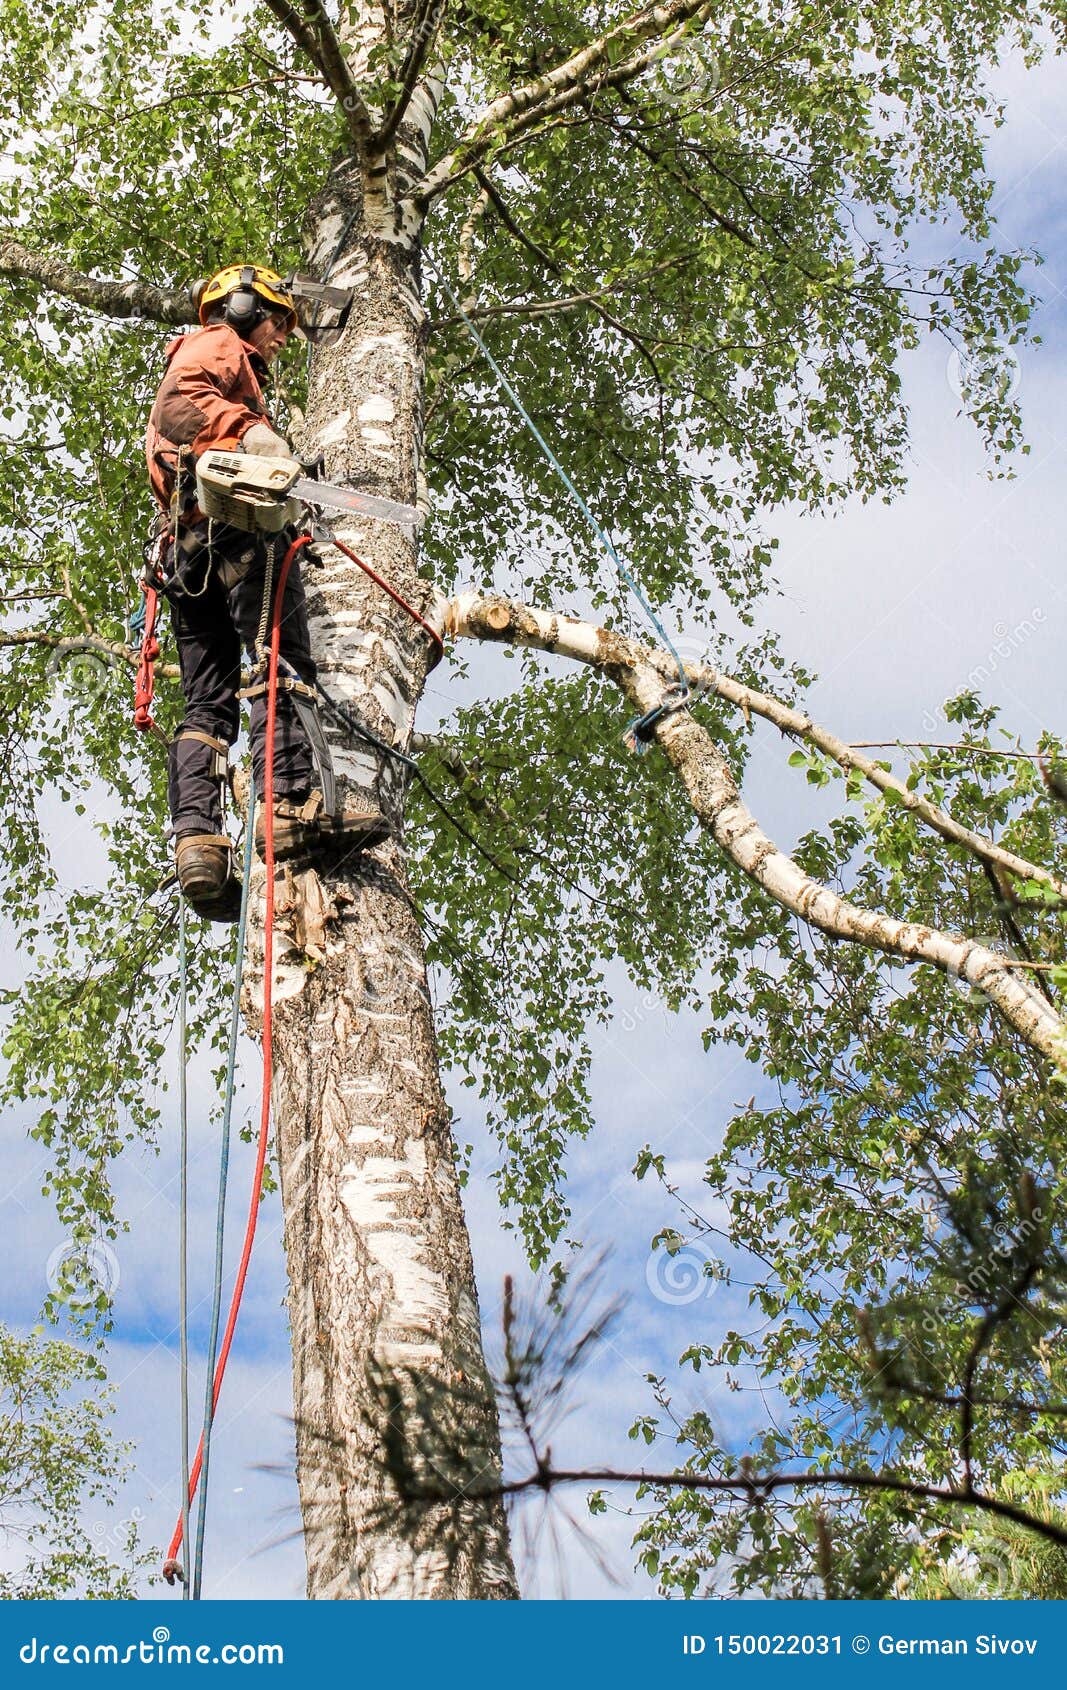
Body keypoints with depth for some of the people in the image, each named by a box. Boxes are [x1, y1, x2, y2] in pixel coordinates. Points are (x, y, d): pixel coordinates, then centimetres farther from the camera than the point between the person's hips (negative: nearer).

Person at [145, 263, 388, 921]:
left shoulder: (213, 359, 42)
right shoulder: (216, 344, 13)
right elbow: (178, 402, -9)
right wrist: (246, 427, -24)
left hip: (186, 546, 9)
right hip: (236, 521, -9)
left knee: (208, 700, -3)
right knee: (280, 661, -21)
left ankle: (197, 840, -17)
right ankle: (293, 803, -37)